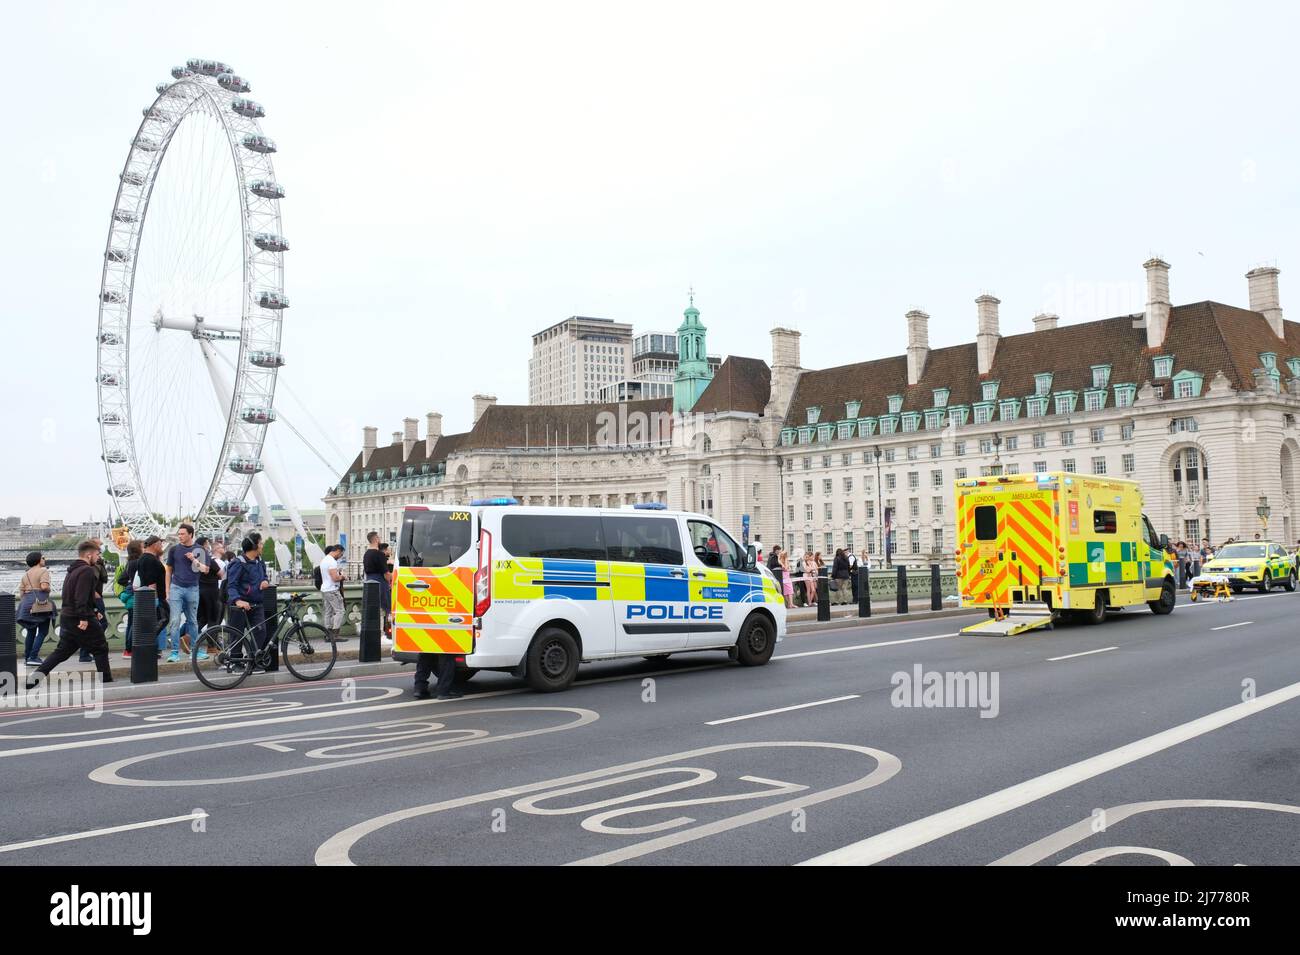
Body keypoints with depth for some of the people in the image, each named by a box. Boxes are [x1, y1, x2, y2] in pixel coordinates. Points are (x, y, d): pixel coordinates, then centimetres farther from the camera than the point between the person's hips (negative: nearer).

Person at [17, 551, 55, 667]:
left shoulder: (26, 575, 16)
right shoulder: (43, 571, -5)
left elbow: (21, 592, 13)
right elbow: (44, 586, -20)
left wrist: (24, 603, 23)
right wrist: (49, 590, 1)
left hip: (27, 603, 7)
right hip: (41, 604, -7)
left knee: (31, 631, 17)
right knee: (42, 631, -4)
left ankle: (26, 657, 18)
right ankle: (33, 657, -11)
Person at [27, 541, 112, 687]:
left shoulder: (72, 571, 18)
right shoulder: (87, 571, -15)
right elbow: (81, 597, -25)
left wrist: (93, 613, 25)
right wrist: (84, 618, -28)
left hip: (66, 617, 9)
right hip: (82, 619, -9)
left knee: (62, 651, 12)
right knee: (100, 649, 2)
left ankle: (35, 676, 4)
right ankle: (106, 681, 5)